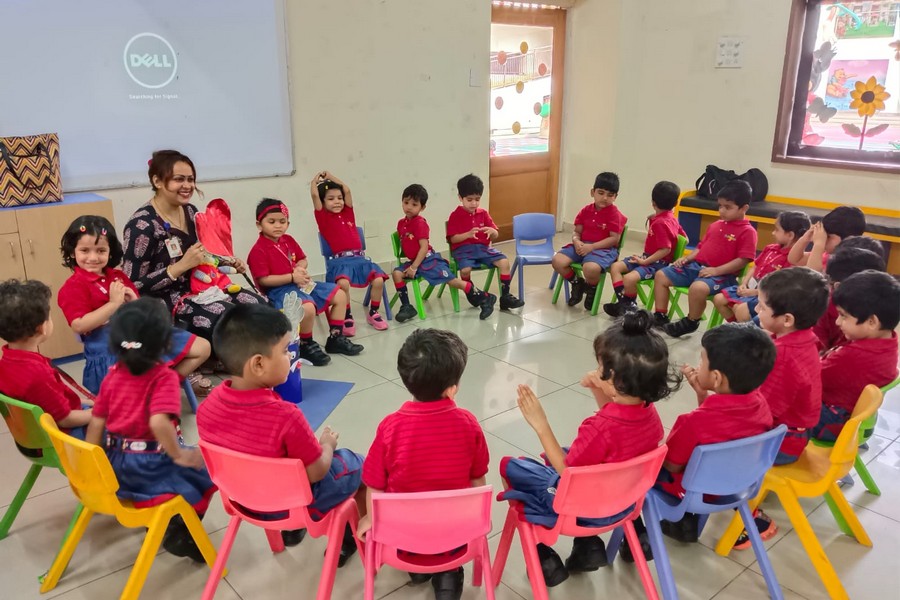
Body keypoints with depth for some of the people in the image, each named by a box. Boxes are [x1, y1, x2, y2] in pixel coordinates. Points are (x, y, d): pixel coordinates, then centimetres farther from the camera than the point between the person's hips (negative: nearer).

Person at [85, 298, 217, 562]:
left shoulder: (112, 376, 1)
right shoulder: (164, 376, -19)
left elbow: (96, 423, 4)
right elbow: (159, 422, -33)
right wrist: (179, 455, -21)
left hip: (115, 465, 8)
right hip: (151, 466, -7)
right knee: (207, 471, 10)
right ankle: (179, 534, 12)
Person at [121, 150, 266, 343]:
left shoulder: (190, 212, 7)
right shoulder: (142, 226, -16)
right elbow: (132, 286, -18)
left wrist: (229, 262, 2)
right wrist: (182, 266, -24)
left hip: (197, 288, 8)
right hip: (162, 302, -7)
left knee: (258, 304, -11)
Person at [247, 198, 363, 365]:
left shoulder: (288, 240, 10)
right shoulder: (258, 250, -13)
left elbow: (302, 259, 21)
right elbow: (263, 280, -18)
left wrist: (300, 268, -4)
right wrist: (292, 277, -21)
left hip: (300, 283, 9)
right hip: (278, 290, -9)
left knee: (340, 295, 6)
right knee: (308, 308, -38)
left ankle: (335, 338, 17)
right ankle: (306, 345, -10)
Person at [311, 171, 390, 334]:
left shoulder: (347, 212, 18)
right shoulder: (323, 217, 6)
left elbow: (347, 190, 16)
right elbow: (314, 194, -3)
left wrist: (330, 177, 25)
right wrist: (316, 179, 16)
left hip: (360, 258, 5)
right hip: (340, 260, -4)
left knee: (378, 280, -19)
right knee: (343, 283, -35)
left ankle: (373, 314, 5)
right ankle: (347, 318, -13)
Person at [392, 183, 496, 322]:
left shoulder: (420, 223, -15)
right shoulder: (401, 223, 8)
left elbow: (424, 247, -19)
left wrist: (414, 267, -21)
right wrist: (411, 264, 9)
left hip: (429, 259, -7)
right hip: (413, 260, 7)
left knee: (451, 280, -10)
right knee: (397, 273, -14)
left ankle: (485, 298, -1)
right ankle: (406, 307, -6)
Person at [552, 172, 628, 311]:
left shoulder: (615, 214, -6)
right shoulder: (585, 211, 9)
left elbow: (614, 239, -12)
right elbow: (577, 232, 11)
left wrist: (591, 246, -20)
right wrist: (576, 242, -14)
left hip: (604, 249, -5)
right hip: (582, 246, 5)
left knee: (590, 268, -39)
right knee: (557, 261, -19)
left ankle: (592, 288, 1)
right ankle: (577, 283, 10)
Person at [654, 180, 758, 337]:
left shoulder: (747, 231, -6)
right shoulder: (715, 225, 18)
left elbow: (743, 260, -14)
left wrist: (716, 270, -21)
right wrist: (686, 258, 5)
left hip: (721, 275, -8)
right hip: (696, 266, 8)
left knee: (698, 287, -39)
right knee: (660, 275, 0)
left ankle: (691, 323, -10)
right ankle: (660, 317, 8)